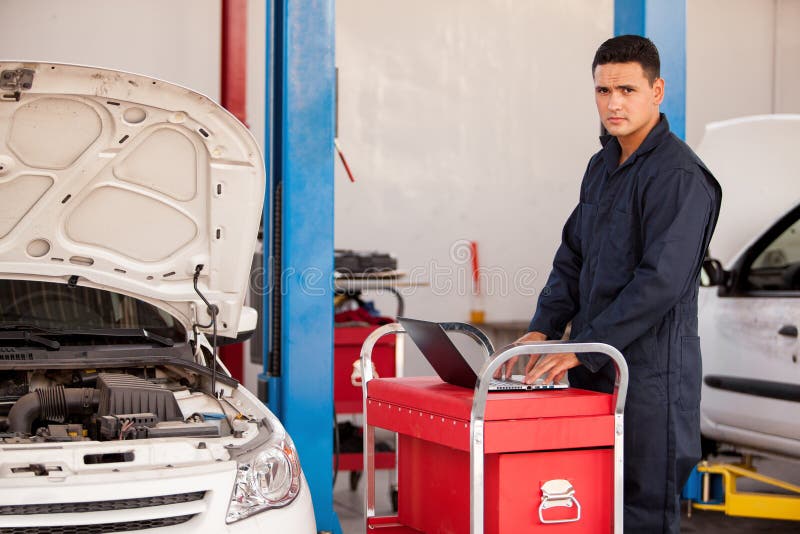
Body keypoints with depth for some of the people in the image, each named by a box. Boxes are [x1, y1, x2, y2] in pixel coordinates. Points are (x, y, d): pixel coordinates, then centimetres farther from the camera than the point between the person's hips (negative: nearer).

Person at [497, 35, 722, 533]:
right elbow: (573, 256, 17)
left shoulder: (678, 175, -14)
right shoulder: (603, 165, 14)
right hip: (594, 371, 8)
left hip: (650, 376, -8)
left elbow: (661, 281, -22)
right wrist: (542, 330, 3)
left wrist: (581, 348, -20)